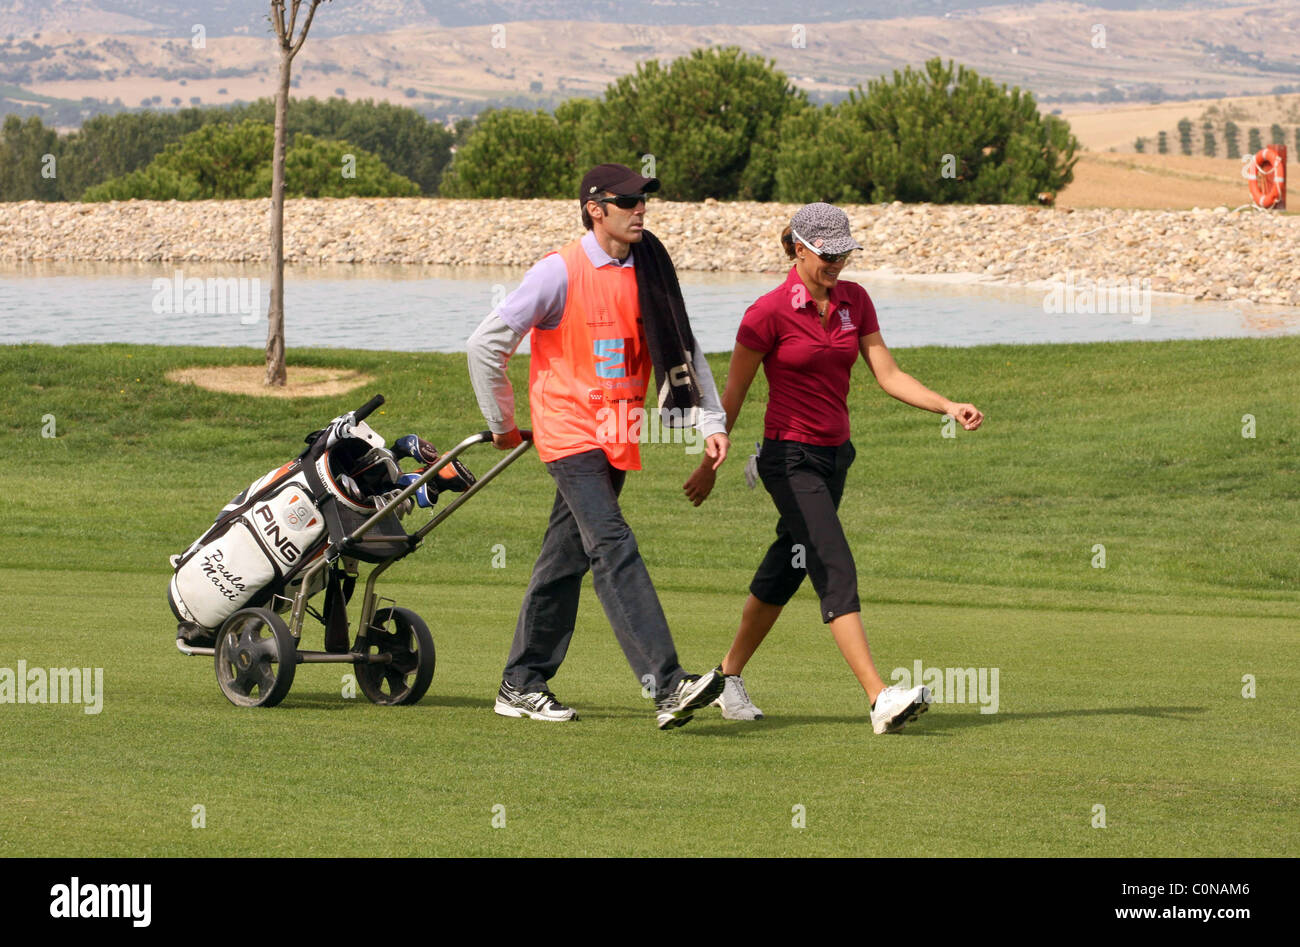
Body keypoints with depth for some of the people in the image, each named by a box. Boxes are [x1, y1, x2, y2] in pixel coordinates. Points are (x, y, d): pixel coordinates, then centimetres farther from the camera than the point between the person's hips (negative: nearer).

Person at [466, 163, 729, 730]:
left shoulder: (649, 273, 9)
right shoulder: (560, 272, -9)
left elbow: (682, 351, 16)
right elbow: (486, 345, -5)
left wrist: (710, 422, 4)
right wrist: (501, 423, 3)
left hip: (618, 441, 7)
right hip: (569, 433, -7)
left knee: (566, 560, 12)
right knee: (614, 548, -17)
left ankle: (521, 687, 22)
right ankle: (667, 687, -28)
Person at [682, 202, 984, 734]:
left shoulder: (854, 301, 5)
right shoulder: (770, 312, -13)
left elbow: (888, 375, 3)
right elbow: (733, 394, -5)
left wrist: (949, 407, -11)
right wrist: (710, 465, 1)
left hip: (834, 454, 7)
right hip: (790, 458, -7)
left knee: (785, 571, 15)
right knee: (836, 570, -18)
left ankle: (730, 677, 32)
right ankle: (880, 699, -28)